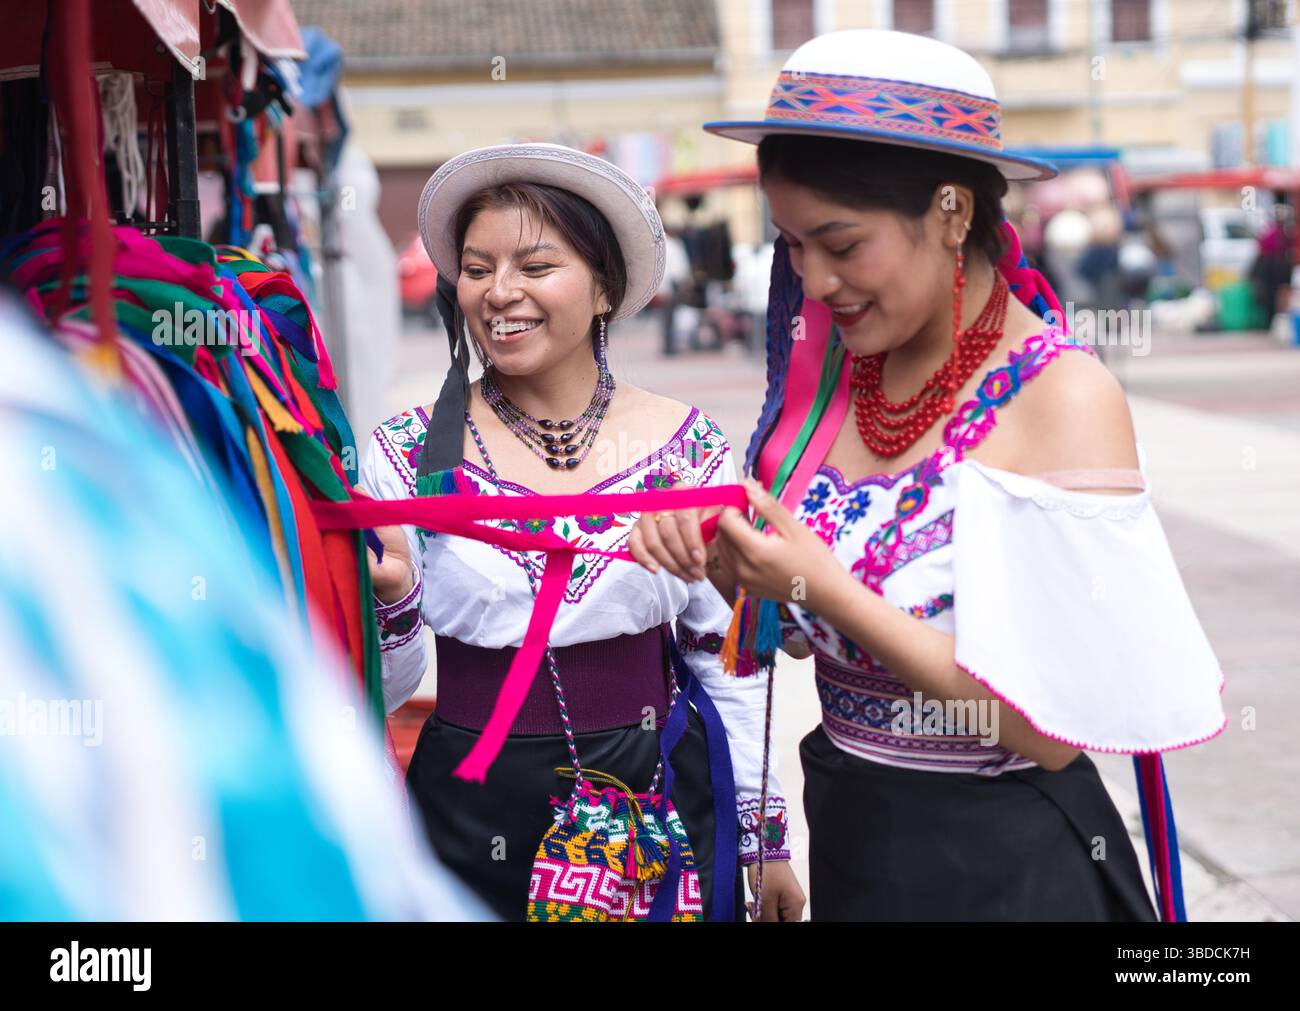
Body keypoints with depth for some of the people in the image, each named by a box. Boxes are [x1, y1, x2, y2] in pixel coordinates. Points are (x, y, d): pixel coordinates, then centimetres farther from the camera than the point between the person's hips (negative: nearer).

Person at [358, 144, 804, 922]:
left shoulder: (689, 444, -3)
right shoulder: (406, 454, -5)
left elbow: (729, 656, 4)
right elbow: (385, 691, -2)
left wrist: (765, 837, 6)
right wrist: (389, 602, -22)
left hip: (662, 811, 1)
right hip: (470, 820, 0)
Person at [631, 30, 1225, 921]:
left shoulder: (1063, 399, -20)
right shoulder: (837, 363, -2)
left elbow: (1052, 728, -23)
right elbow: (797, 622, 7)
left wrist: (825, 588, -25)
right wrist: (715, 554, -13)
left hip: (1001, 867, -6)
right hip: (848, 833, 6)